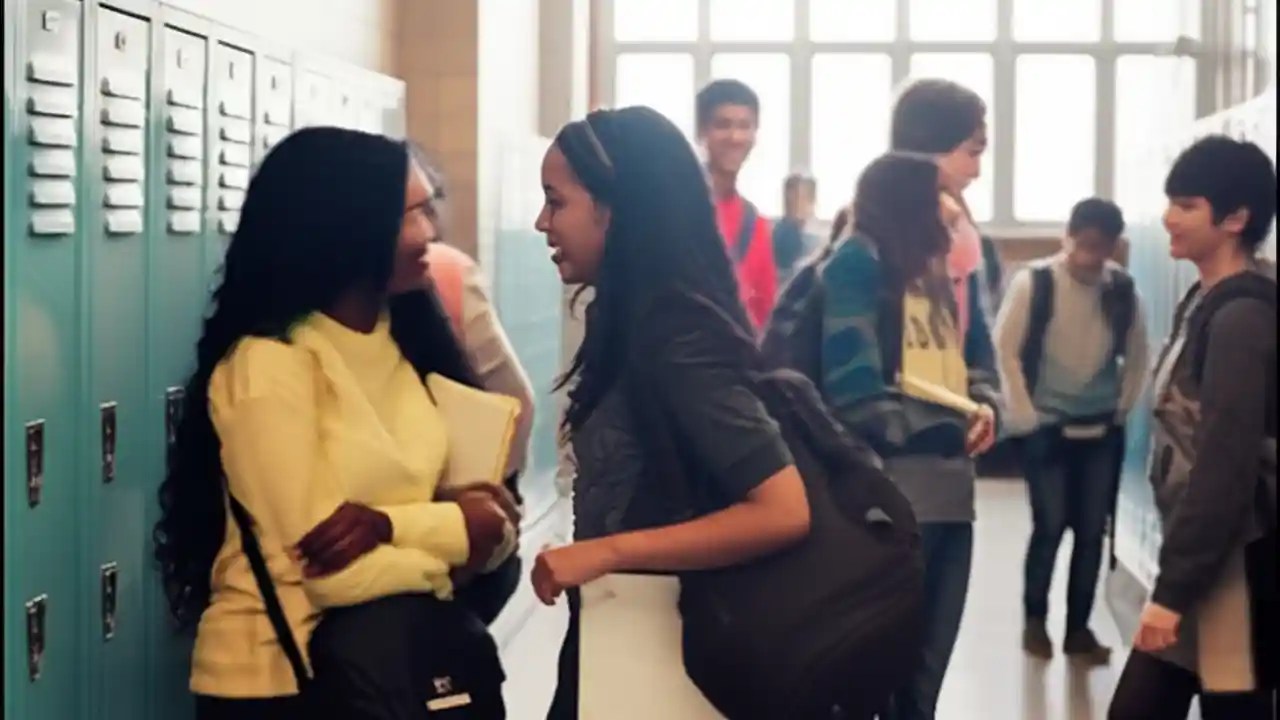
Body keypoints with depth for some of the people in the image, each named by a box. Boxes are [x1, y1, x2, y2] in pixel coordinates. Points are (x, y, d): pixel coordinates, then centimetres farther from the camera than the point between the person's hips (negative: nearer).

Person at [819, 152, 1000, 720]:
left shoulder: (935, 269, 18)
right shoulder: (857, 262, -8)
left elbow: (973, 358, 20)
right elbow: (853, 390, -17)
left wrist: (982, 406, -2)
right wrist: (943, 427, -12)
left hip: (947, 485, 8)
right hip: (887, 490, -8)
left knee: (924, 665, 14)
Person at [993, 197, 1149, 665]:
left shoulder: (1122, 289, 0)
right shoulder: (1034, 282, -11)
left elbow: (1136, 355, 13)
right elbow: (1006, 351, -8)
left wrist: (1123, 408, 8)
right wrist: (1024, 416, -9)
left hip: (1102, 430, 3)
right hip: (1047, 427, -3)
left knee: (1092, 530, 4)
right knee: (1050, 526, -5)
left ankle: (1079, 628, 16)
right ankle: (1034, 620, 14)